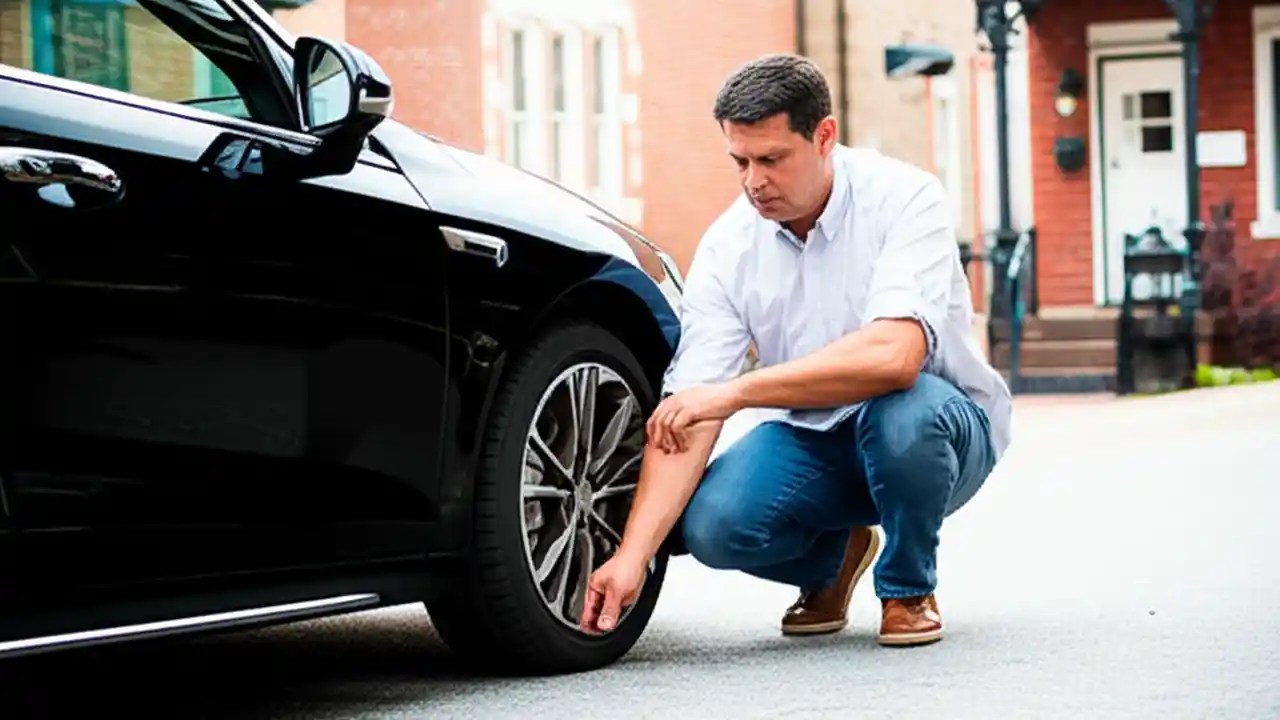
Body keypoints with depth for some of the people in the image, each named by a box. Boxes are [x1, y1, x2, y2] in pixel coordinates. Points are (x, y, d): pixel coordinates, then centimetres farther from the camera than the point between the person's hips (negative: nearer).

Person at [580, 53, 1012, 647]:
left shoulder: (903, 197, -22)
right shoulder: (728, 246, -10)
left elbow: (894, 356, -38)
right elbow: (684, 417, -14)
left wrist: (737, 390, -38)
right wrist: (632, 556, -26)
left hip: (942, 425, -3)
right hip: (813, 440, 4)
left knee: (902, 412, -38)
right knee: (712, 525, -24)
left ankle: (908, 590, -8)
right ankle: (831, 558, 12)